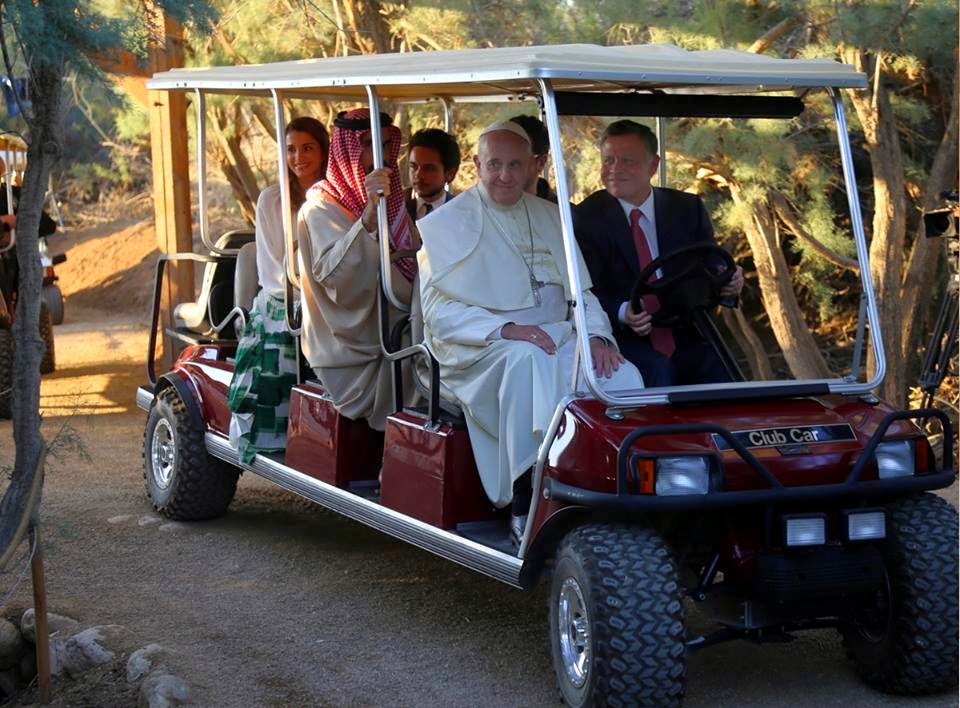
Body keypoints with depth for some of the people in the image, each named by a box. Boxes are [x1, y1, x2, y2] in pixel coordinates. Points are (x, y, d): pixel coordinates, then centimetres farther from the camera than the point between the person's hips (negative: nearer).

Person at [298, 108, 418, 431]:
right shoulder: (321, 208, -4)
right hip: (352, 355, -7)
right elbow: (333, 275, -24)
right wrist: (369, 213, -35)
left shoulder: (394, 203, 18)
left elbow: (415, 268, 25)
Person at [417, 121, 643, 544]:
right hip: (480, 350, -4)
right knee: (528, 360, -38)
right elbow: (438, 310, -5)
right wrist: (505, 329, -21)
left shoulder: (550, 217, 19)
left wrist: (597, 334, -6)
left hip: (557, 335, 4)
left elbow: (580, 291, 17)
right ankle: (525, 506, -34)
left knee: (622, 376, -25)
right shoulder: (445, 223, 4)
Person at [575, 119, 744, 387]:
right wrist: (622, 313, -27)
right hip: (625, 342, -3)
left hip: (688, 339, 3)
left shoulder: (688, 209, 11)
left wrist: (729, 283, -14)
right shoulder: (587, 217, 2)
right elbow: (588, 292, -5)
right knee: (656, 372, -34)